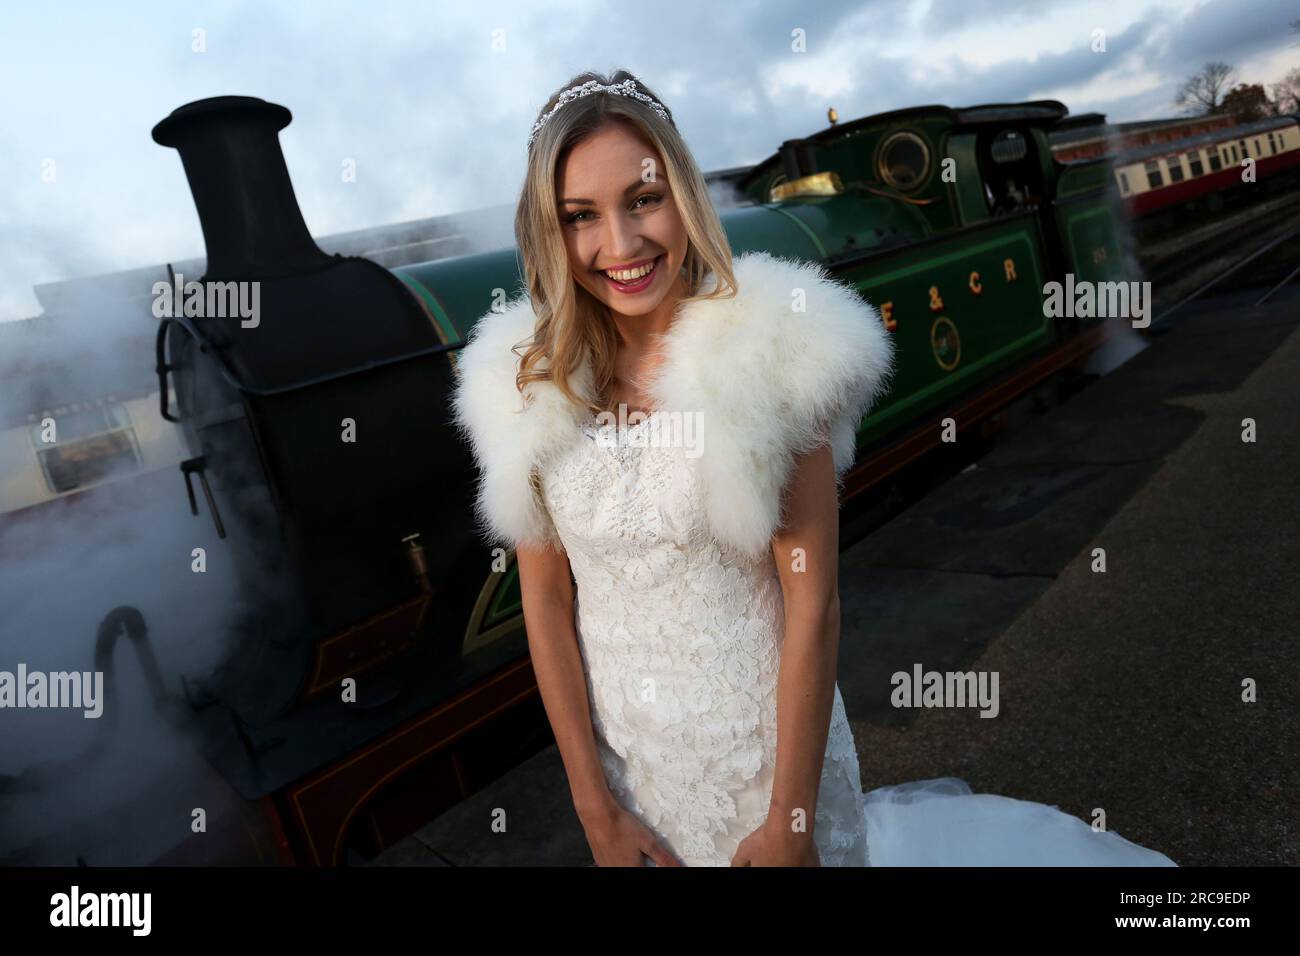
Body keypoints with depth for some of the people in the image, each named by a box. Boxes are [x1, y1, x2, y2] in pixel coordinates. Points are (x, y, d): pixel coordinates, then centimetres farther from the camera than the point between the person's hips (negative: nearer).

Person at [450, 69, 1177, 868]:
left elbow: (814, 605, -16)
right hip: (622, 744, 4)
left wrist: (790, 824, -13)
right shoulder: (526, 384, -9)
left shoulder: (769, 352, -18)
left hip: (760, 735, -3)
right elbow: (546, 603, -5)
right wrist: (596, 809, -4)